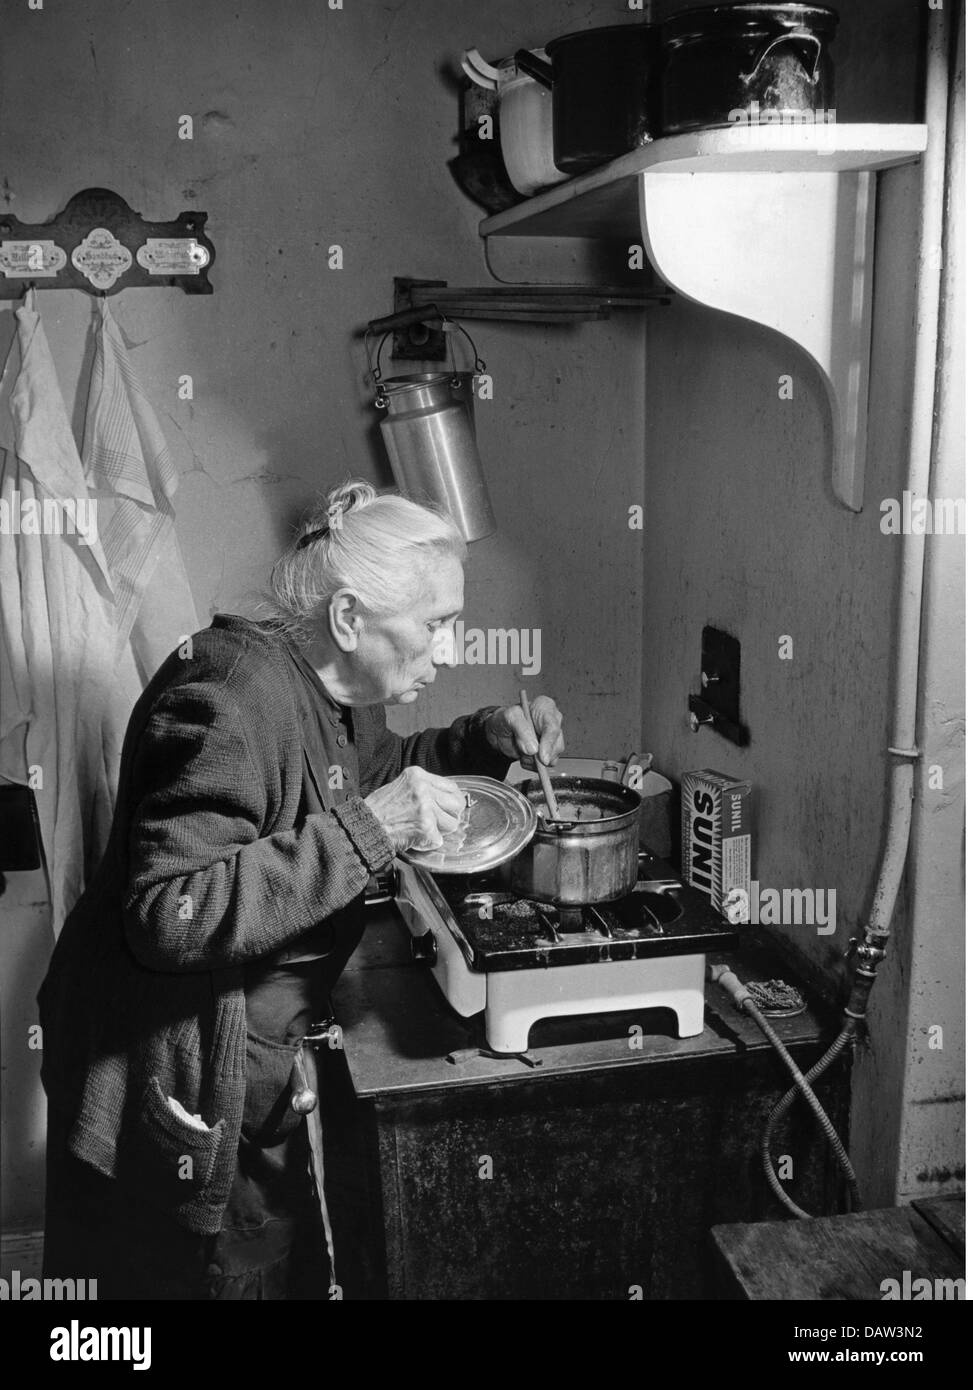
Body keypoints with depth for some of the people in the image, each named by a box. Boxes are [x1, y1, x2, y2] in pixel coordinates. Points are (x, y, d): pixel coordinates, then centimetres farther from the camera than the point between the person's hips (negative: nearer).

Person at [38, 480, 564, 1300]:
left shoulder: (334, 691, 3)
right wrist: (368, 828, -33)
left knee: (295, 1271, 20)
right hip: (177, 1095, -9)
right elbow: (168, 916, -32)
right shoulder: (236, 693, -26)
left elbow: (373, 771, 25)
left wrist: (490, 739, 7)